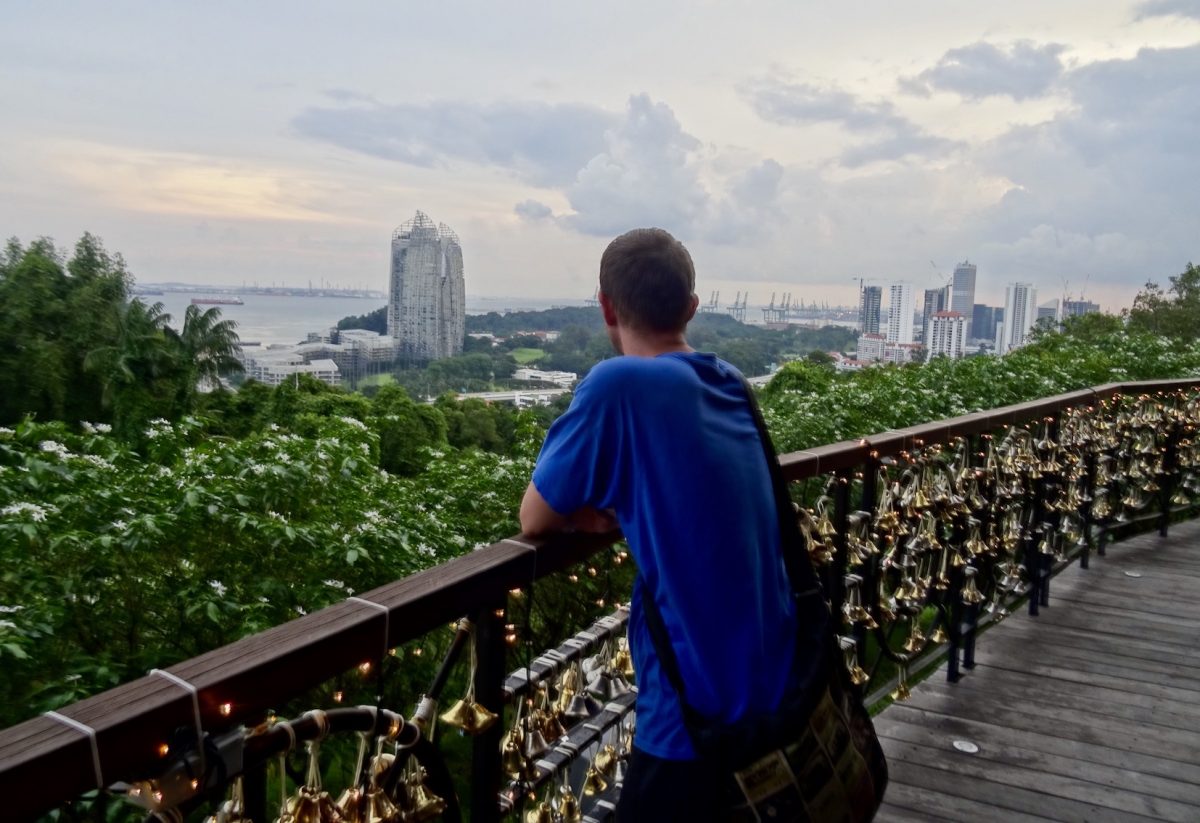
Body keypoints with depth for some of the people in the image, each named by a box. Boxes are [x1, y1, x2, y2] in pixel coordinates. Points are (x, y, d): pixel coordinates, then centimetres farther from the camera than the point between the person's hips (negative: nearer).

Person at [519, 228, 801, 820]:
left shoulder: (619, 384, -19)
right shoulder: (730, 385, 4)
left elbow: (536, 520, -9)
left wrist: (588, 507, 8)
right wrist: (612, 504, 2)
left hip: (701, 708, -7)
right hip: (774, 685, 8)